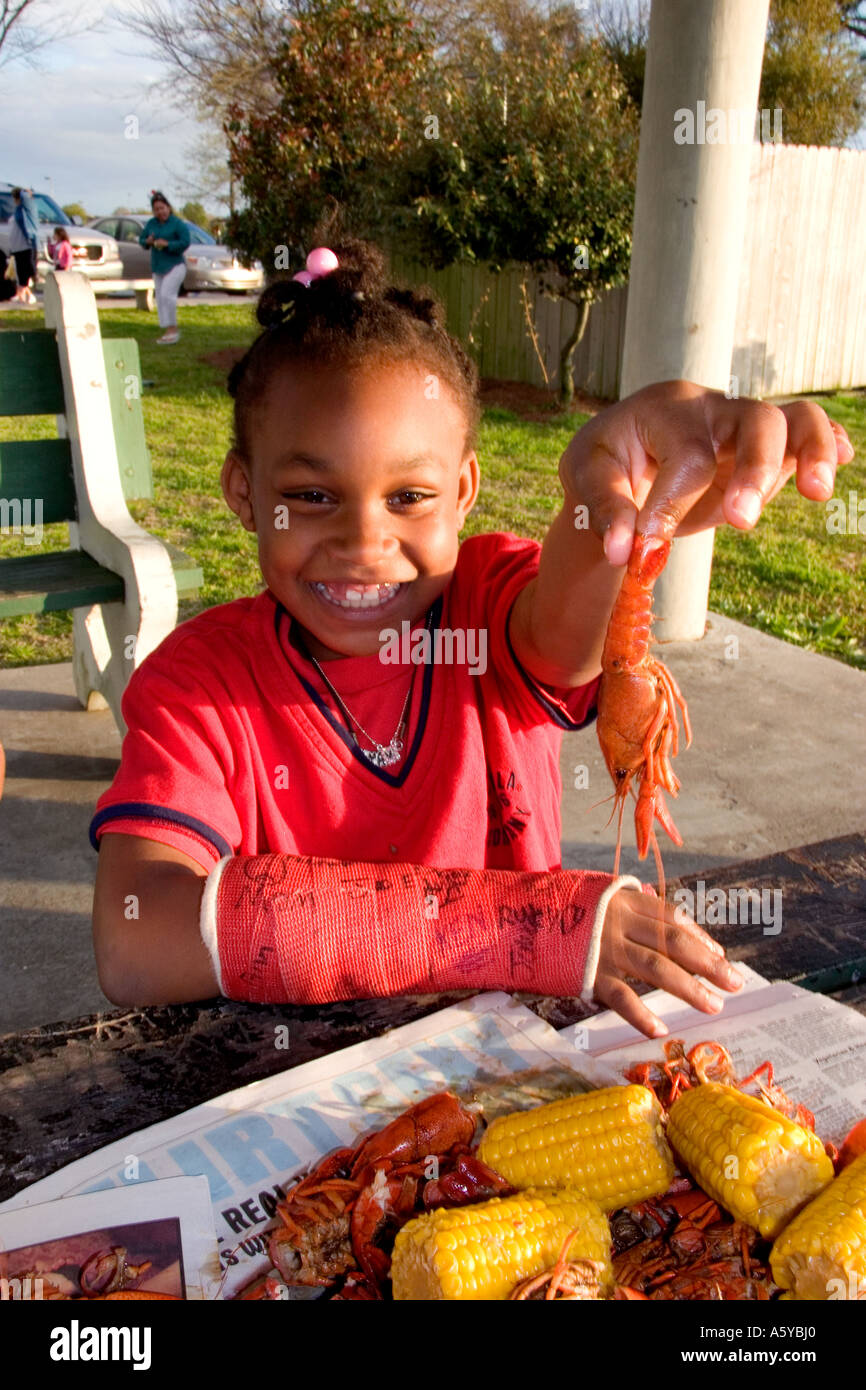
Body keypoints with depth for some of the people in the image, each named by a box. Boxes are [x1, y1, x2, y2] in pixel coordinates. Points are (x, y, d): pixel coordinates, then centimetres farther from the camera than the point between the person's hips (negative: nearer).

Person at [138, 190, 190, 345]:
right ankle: (170, 332, 12)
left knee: (167, 294, -21)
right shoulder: (150, 223, 9)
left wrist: (167, 244, -22)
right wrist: (148, 241, -9)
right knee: (160, 298, 6)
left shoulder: (178, 224, -8)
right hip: (157, 267, 7)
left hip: (175, 265, -7)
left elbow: (185, 243, -16)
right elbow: (142, 238, 14)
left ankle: (172, 328, -13)